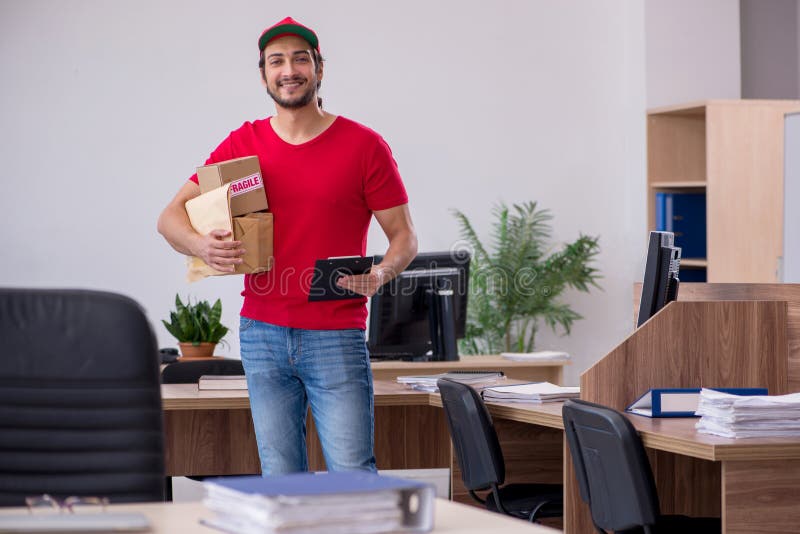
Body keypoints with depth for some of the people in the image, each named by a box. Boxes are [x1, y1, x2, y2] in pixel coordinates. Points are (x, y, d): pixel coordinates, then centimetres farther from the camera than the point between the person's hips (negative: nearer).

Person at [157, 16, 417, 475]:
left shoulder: (364, 146, 0)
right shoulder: (243, 145, 8)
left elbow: (404, 235, 2)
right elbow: (171, 216, 7)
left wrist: (381, 274, -20)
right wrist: (202, 245, -15)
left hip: (337, 335, -3)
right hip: (262, 333, 3)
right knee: (280, 479, 6)